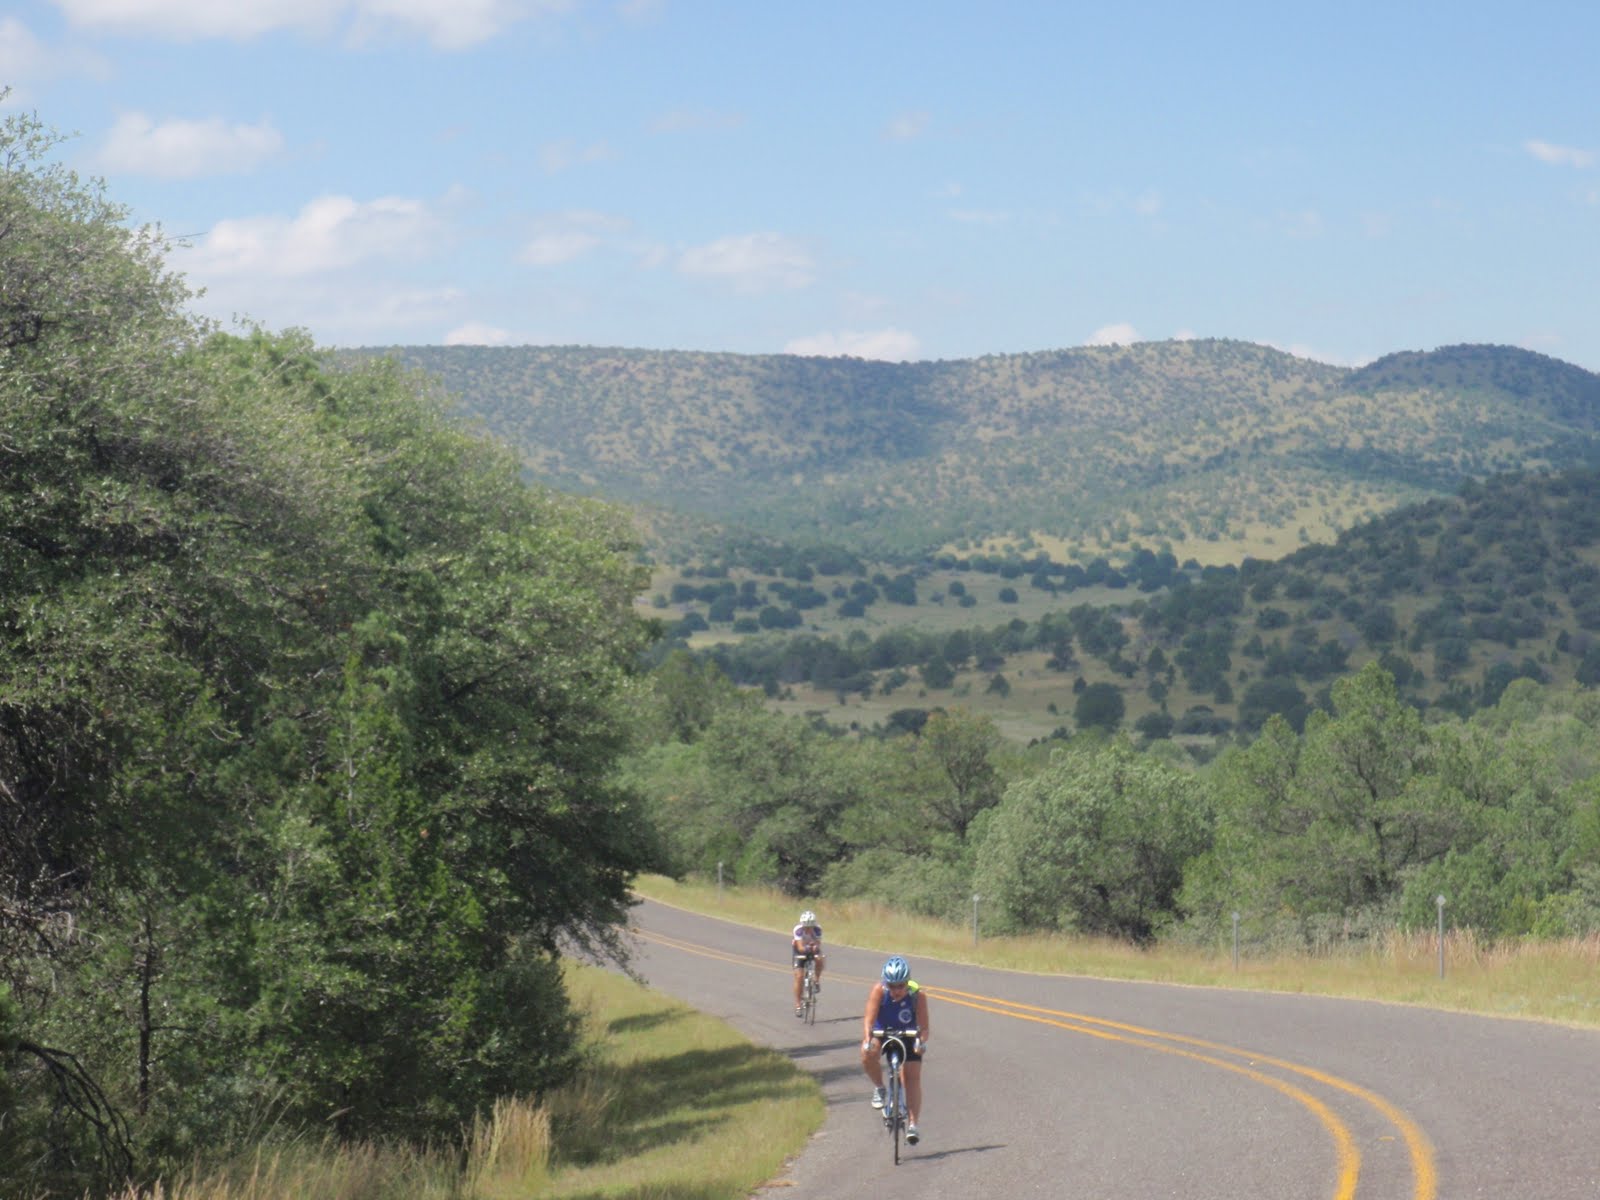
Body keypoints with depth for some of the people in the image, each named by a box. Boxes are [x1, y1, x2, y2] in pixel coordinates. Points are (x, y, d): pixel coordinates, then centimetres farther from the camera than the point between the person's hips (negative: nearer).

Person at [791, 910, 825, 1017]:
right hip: (799, 952, -2)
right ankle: (798, 1005, -3)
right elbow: (800, 947, -39)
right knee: (799, 977, -12)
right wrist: (806, 949, -60)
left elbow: (819, 944, -33)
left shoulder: (817, 929, -26)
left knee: (820, 959, -32)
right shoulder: (798, 930, -31)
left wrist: (816, 948, -56)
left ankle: (817, 981, -7)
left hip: (812, 950, 2)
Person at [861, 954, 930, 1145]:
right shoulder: (879, 990, -28)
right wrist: (867, 1040, -52)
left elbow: (923, 1027, -31)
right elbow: (869, 1018, -34)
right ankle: (879, 1088, -5)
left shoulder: (917, 995, -28)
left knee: (912, 1077, -12)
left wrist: (922, 1041, -52)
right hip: (881, 1033, 0)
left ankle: (912, 1124, -9)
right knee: (868, 1055, -31)